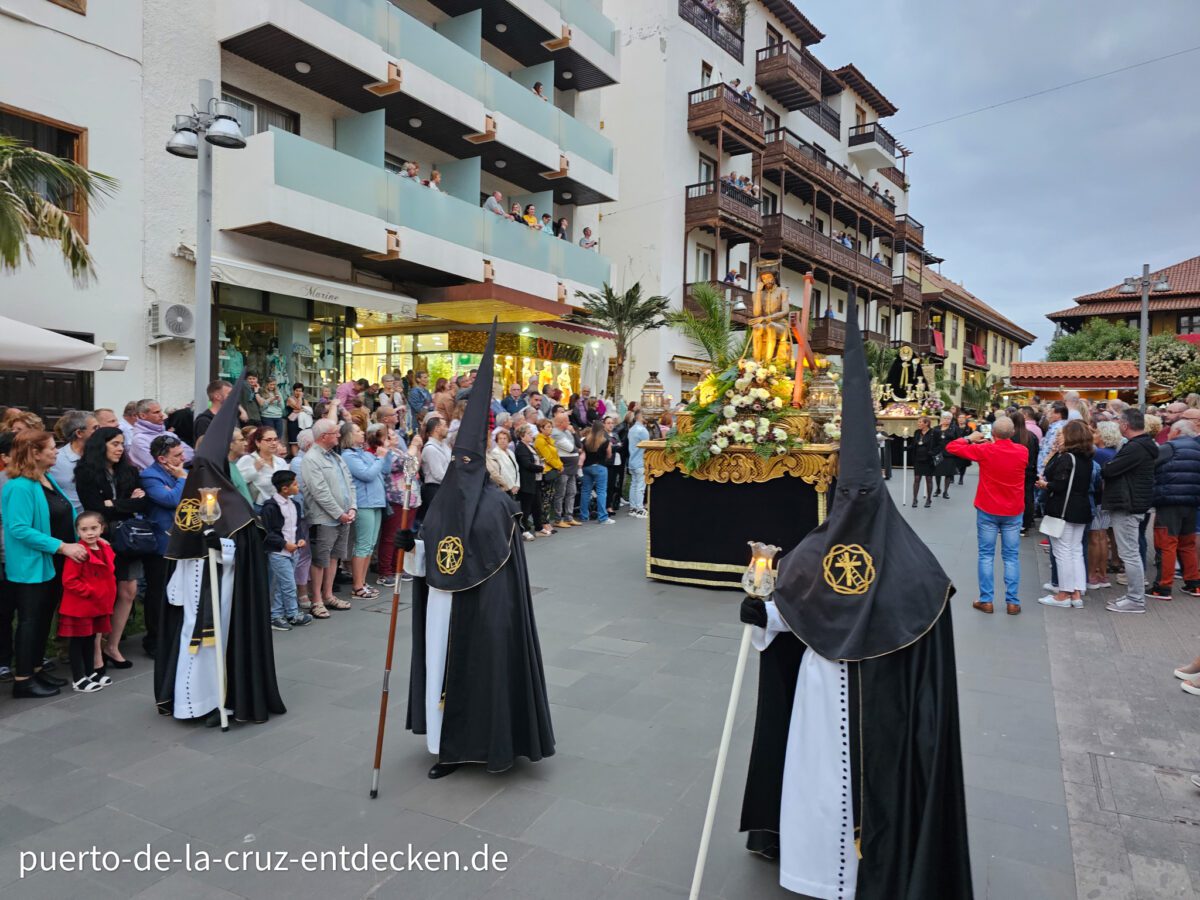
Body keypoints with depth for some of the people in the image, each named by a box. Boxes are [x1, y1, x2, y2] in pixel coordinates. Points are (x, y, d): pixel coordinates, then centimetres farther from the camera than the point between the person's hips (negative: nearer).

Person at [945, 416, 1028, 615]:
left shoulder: (984, 450, -14)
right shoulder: (1023, 452, -5)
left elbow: (951, 447, -8)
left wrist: (970, 438, 6)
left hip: (988, 511, -2)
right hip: (1013, 511, 2)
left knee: (986, 555, 6)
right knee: (1012, 557, 8)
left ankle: (986, 600, 8)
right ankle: (1012, 602, 10)